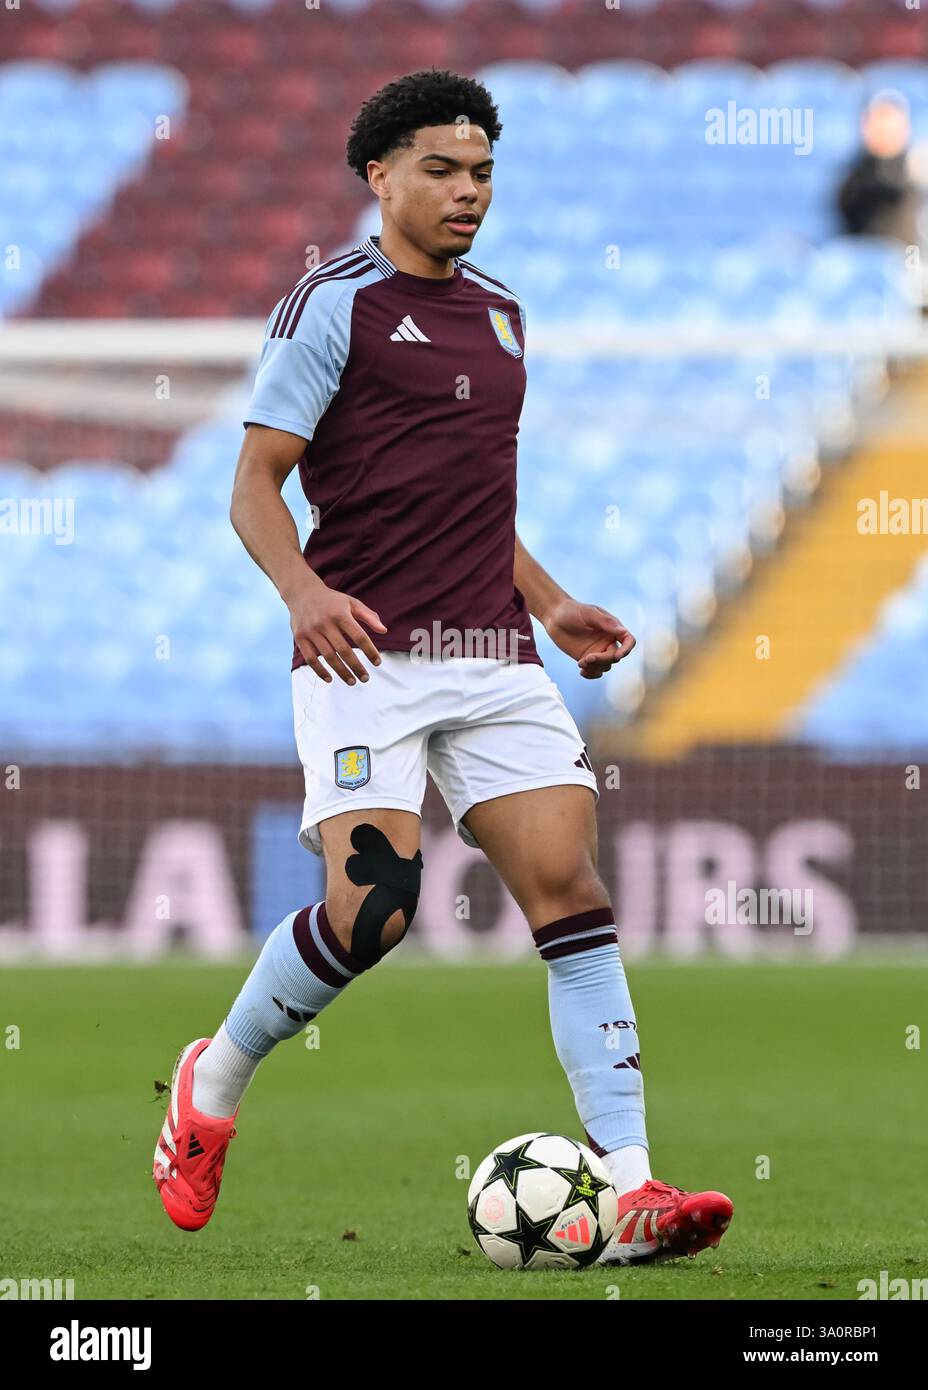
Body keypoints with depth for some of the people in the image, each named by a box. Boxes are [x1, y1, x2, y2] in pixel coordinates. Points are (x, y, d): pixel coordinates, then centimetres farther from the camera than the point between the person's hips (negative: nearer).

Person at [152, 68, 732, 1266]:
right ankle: (213, 1086, 11)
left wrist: (547, 605, 18)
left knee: (570, 887, -8)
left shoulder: (500, 316, 19)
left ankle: (630, 1192, -12)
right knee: (372, 907, -17)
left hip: (493, 660, 6)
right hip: (368, 659, -6)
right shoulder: (334, 304, -3)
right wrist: (305, 592, -25)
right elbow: (255, 487, -6)